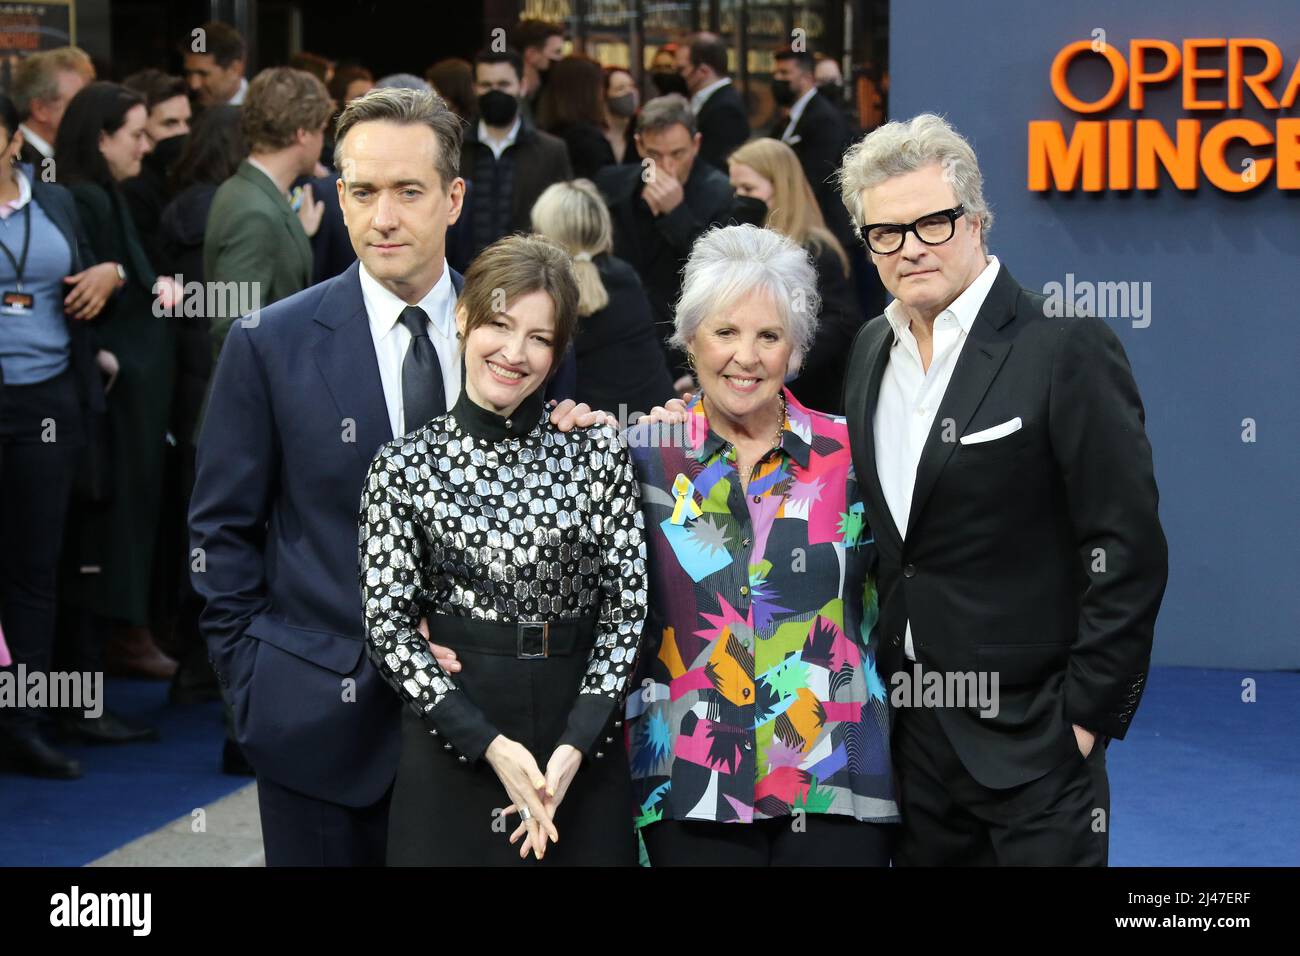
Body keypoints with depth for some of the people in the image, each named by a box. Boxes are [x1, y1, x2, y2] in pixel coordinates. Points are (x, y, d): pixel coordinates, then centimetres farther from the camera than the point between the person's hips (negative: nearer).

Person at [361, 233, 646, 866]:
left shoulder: (598, 452, 1)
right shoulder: (403, 467, -2)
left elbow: (628, 606, -1)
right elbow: (389, 628, -4)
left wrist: (577, 744, -12)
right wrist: (490, 745, -13)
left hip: (583, 755, 1)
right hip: (453, 753, -1)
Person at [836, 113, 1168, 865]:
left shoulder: (1068, 349, -12)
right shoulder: (872, 350, 9)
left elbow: (1127, 551, -13)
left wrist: (1088, 713, -14)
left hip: (1030, 740, -6)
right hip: (909, 729, 6)